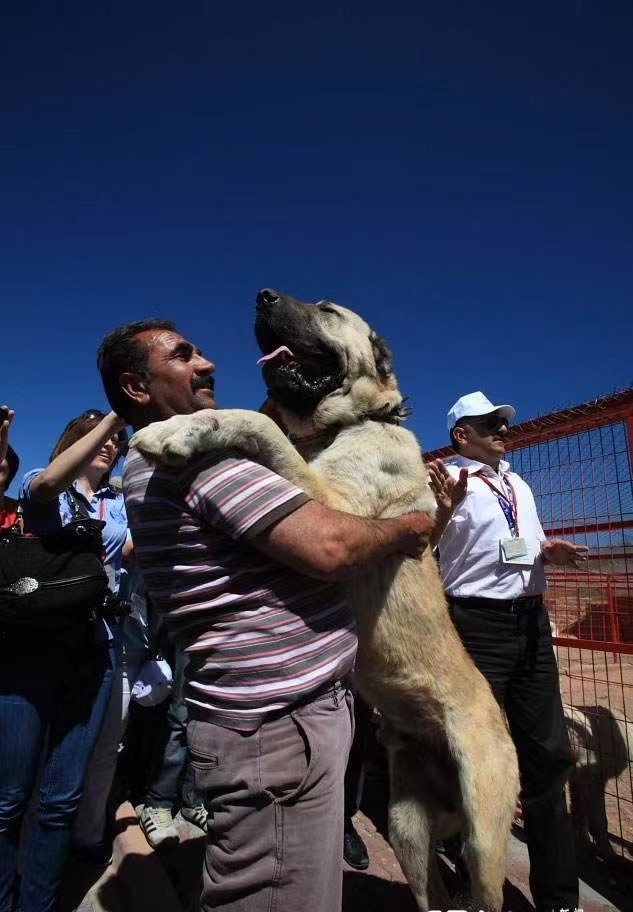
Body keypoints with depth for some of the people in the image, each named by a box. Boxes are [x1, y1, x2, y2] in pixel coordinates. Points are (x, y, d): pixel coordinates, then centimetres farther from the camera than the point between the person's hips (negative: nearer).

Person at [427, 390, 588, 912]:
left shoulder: (519, 486, 18)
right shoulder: (446, 482, -6)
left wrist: (552, 552, 3)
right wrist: (443, 510, -33)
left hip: (532, 621, 8)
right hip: (476, 623, -7)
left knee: (548, 756, 15)